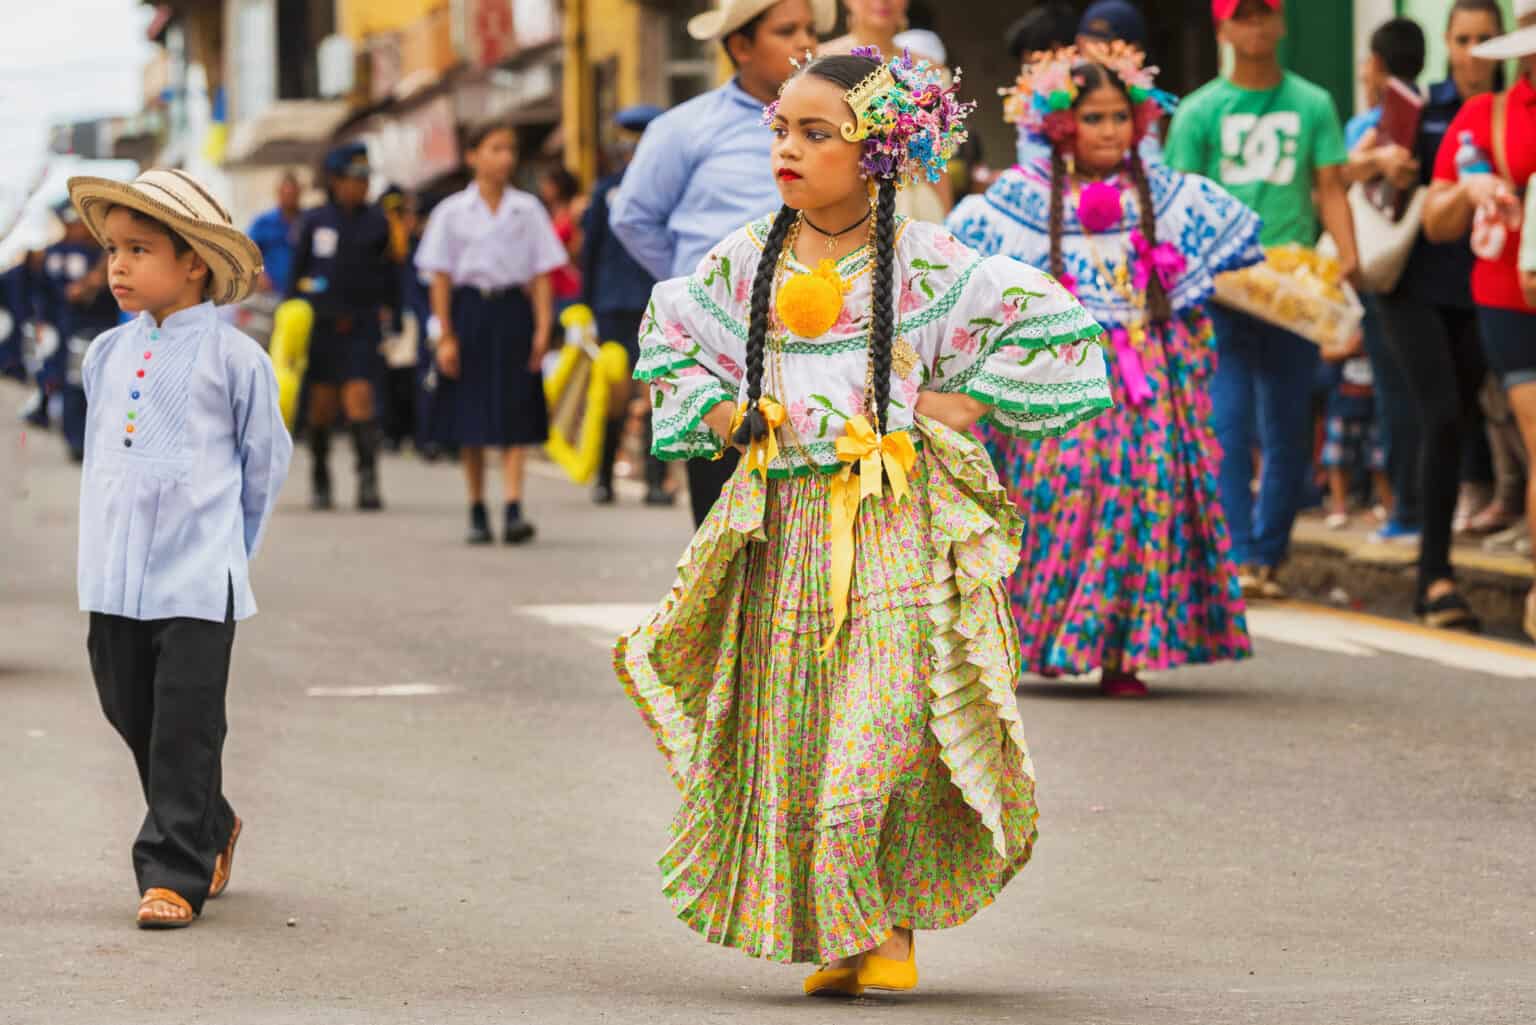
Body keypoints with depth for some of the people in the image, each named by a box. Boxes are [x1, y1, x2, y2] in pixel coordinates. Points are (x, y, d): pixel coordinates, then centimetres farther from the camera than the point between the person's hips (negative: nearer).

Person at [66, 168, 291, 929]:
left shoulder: (232, 357, -6)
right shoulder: (108, 354, 9)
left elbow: (265, 461, 3)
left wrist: (227, 548, 7)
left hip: (197, 579, -6)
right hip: (113, 574, 6)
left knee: (185, 729, -6)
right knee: (130, 714, 12)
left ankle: (174, 872, -2)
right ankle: (210, 828, 31)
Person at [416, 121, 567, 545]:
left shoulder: (527, 209, 6)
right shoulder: (452, 212, 2)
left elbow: (541, 273, 5)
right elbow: (440, 277, 2)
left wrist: (542, 328, -4)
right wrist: (445, 336, -4)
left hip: (513, 310, 0)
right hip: (469, 309, 0)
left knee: (516, 417, -8)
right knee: (471, 421, 4)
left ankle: (513, 510, -14)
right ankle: (477, 514, 14)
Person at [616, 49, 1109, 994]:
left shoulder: (925, 265, -7)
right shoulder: (746, 263, 6)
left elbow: (1054, 325, -4)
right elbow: (669, 339, 24)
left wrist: (961, 402, -7)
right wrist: (718, 410, 8)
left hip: (895, 533, -4)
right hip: (786, 536, 4)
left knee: (883, 735, -11)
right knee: (792, 743, 6)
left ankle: (892, 926, 7)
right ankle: (839, 938, 19)